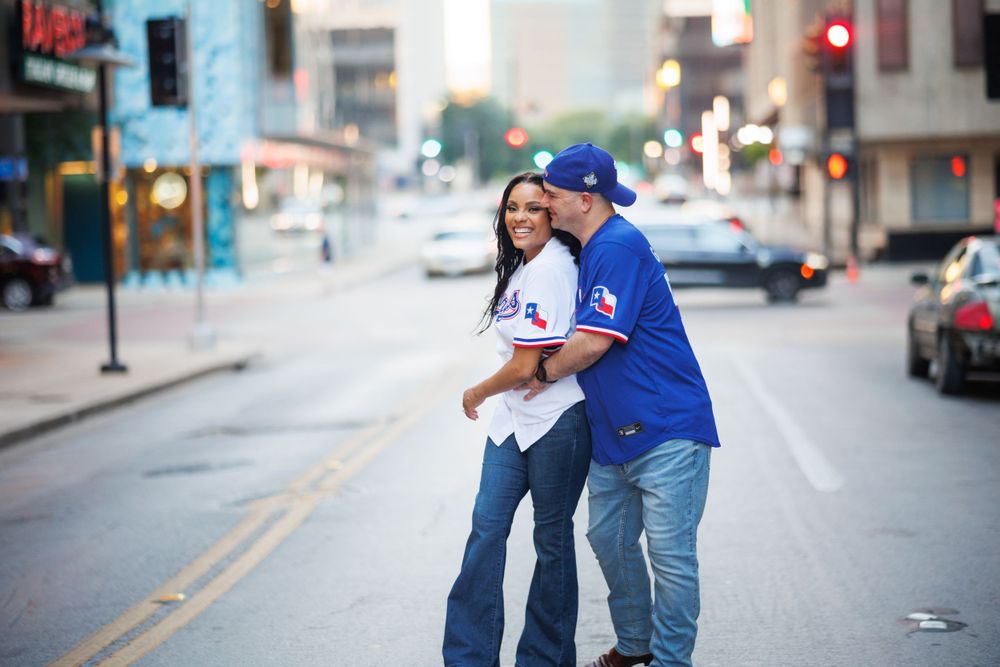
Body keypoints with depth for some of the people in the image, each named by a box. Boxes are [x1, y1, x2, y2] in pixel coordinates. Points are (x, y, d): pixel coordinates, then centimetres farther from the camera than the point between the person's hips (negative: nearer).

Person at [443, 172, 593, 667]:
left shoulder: (549, 269, -19)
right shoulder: (523, 264, 11)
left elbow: (524, 367, -19)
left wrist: (477, 393, -3)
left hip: (556, 421, -9)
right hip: (514, 419, 9)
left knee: (552, 538, 5)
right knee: (486, 528, 3)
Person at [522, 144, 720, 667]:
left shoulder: (618, 247, -17)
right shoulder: (591, 249, 14)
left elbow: (593, 341, -23)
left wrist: (544, 372, -6)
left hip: (665, 429, -10)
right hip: (612, 433, 10)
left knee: (670, 554, -5)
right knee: (609, 539, 15)